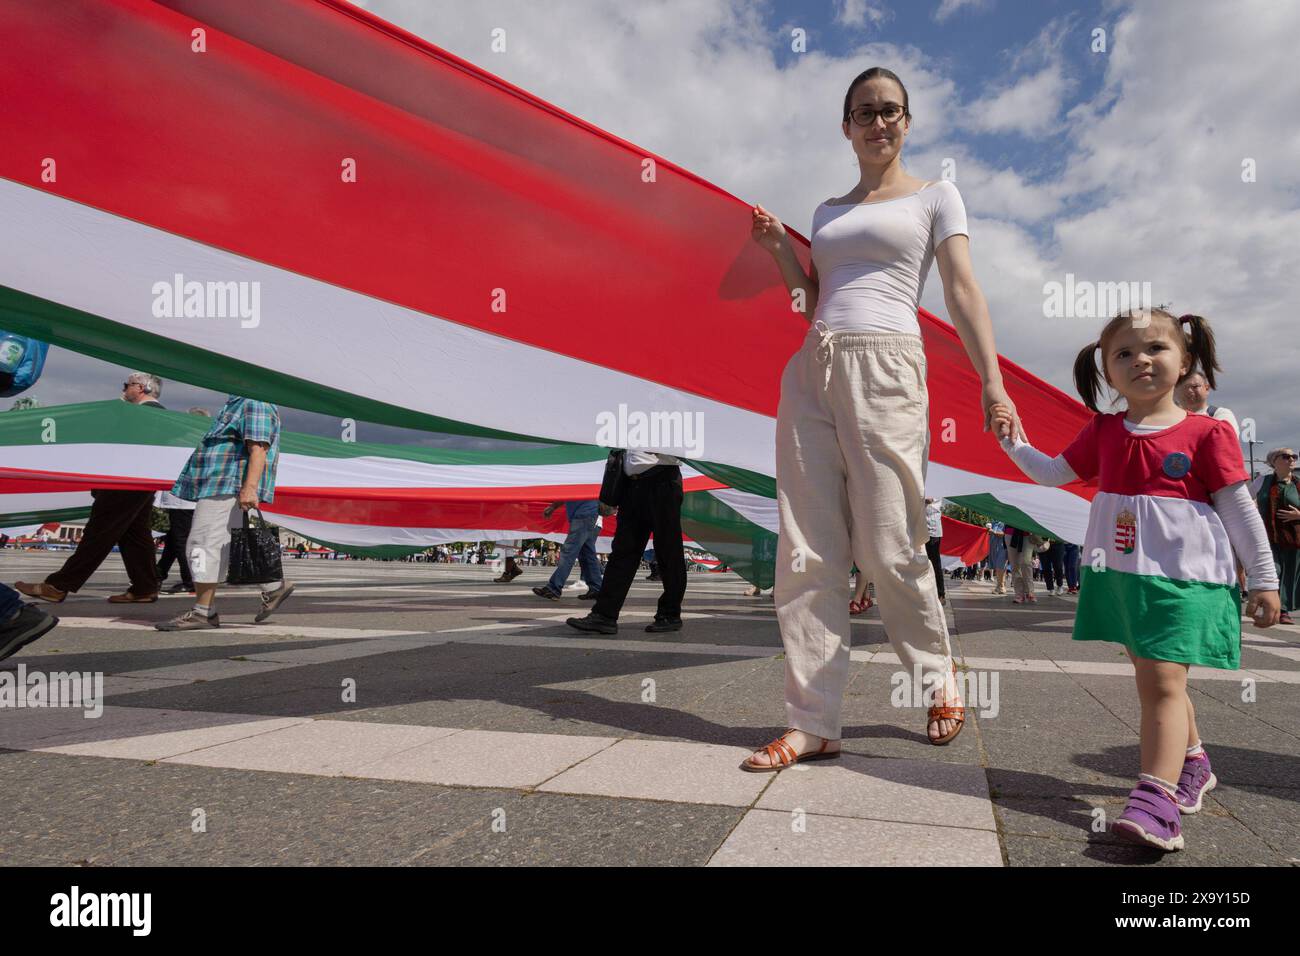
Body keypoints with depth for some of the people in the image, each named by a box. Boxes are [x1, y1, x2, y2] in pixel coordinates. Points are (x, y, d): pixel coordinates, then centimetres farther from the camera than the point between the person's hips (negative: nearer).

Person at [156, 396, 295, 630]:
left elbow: (258, 449, -22)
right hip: (218, 486, 11)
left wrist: (249, 487, -30)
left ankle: (203, 612, -4)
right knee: (227, 546, 13)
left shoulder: (256, 404, -11)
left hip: (228, 488, -11)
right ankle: (272, 587, 17)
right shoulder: (237, 402, 23)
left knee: (205, 543, -9)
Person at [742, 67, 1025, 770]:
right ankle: (812, 724, 3)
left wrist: (992, 383, -13)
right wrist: (779, 248, 11)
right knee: (806, 554, -3)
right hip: (812, 370, 5)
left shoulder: (934, 197, 12)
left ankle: (940, 675, 23)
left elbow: (962, 291, 0)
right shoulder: (828, 212, 24)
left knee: (888, 549, -6)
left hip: (885, 370, -4)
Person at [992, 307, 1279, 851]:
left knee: (1162, 681, -14)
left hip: (1181, 577, -5)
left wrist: (1263, 580, 0)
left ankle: (1154, 802, -18)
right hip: (1119, 574, 5)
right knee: (1152, 678, 17)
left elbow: (1239, 509, -1)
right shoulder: (1103, 433, 8)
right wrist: (1013, 442, 0)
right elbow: (1053, 473, 14)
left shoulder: (1206, 433, -4)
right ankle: (1193, 764, 38)